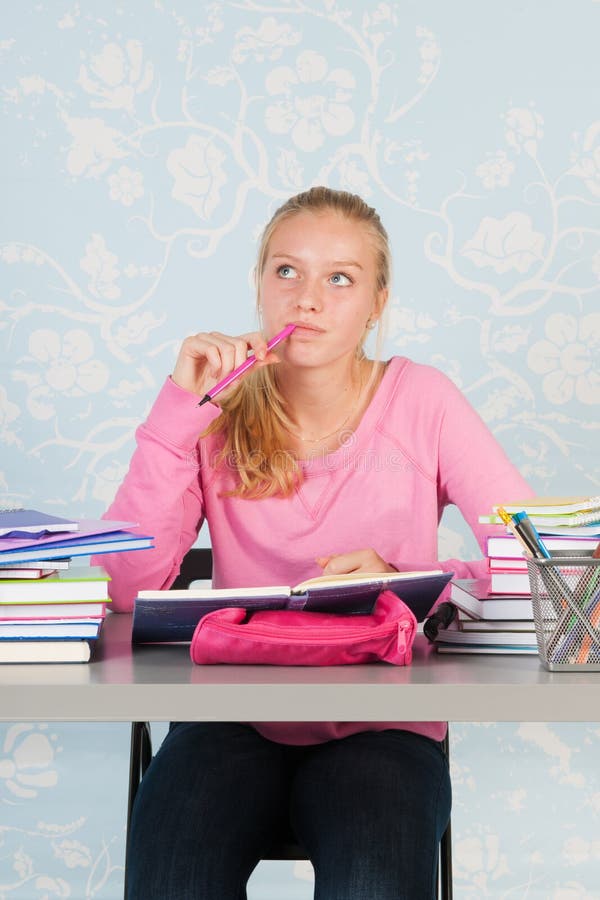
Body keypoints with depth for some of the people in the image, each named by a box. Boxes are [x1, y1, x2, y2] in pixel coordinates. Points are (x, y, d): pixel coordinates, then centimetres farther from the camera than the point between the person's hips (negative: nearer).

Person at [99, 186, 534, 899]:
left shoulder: (420, 401, 0)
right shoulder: (219, 414, 4)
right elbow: (127, 587, -10)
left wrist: (405, 582, -22)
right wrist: (178, 409, -13)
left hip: (381, 725, -1)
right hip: (235, 717, 1)